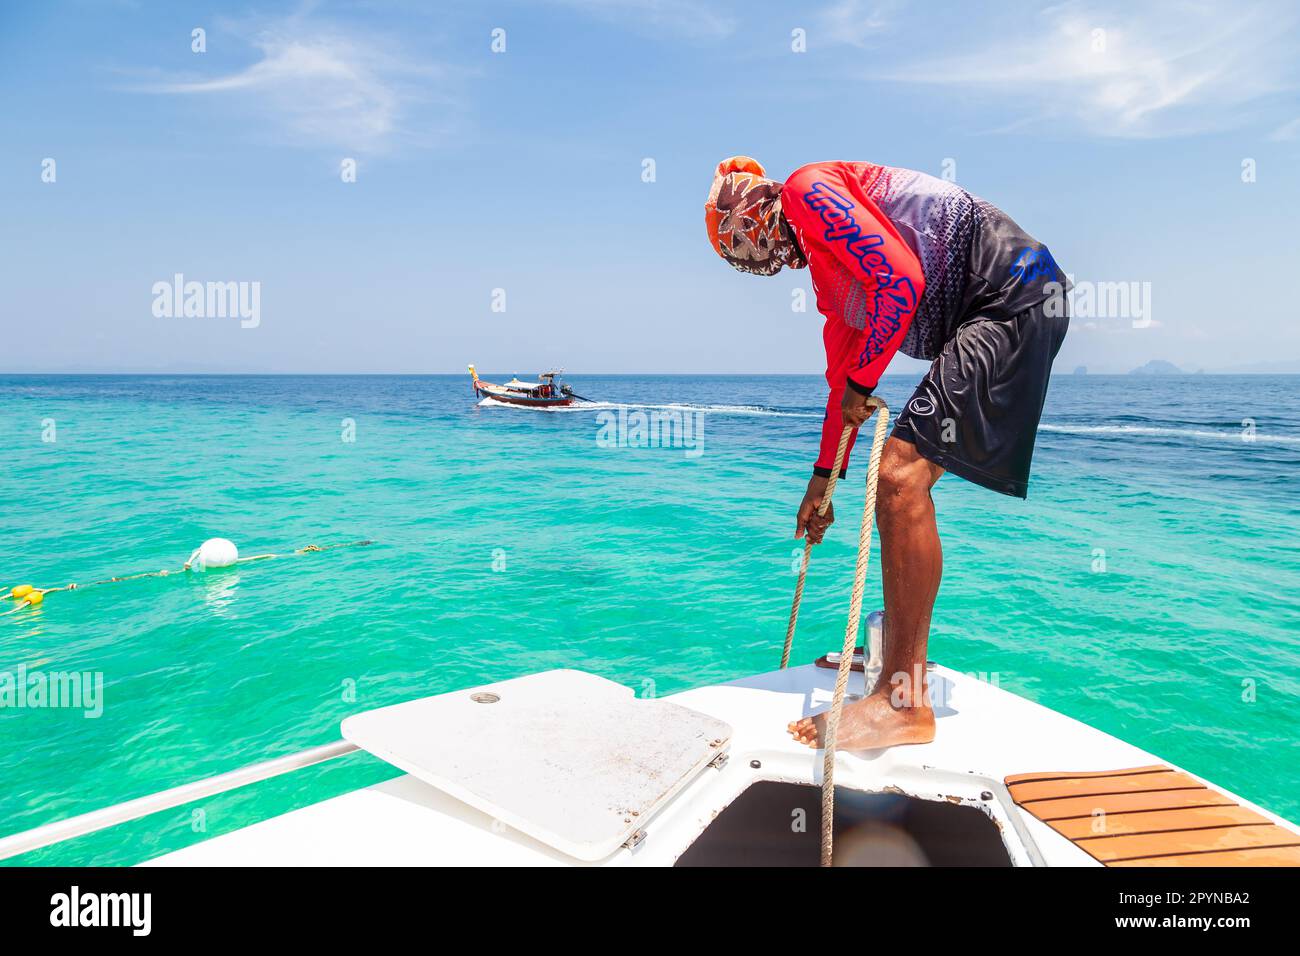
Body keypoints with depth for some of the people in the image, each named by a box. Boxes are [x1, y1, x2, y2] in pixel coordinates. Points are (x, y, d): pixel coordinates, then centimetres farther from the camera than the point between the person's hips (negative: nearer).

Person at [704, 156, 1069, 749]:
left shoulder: (808, 189, -5)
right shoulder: (826, 274, 23)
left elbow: (902, 279, -19)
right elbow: (843, 375, 29)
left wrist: (861, 384, -8)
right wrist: (822, 479, 33)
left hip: (1013, 296, -10)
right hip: (983, 321, 10)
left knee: (901, 474, -20)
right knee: (903, 480, 14)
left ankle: (904, 703, -15)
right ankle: (904, 656, 26)